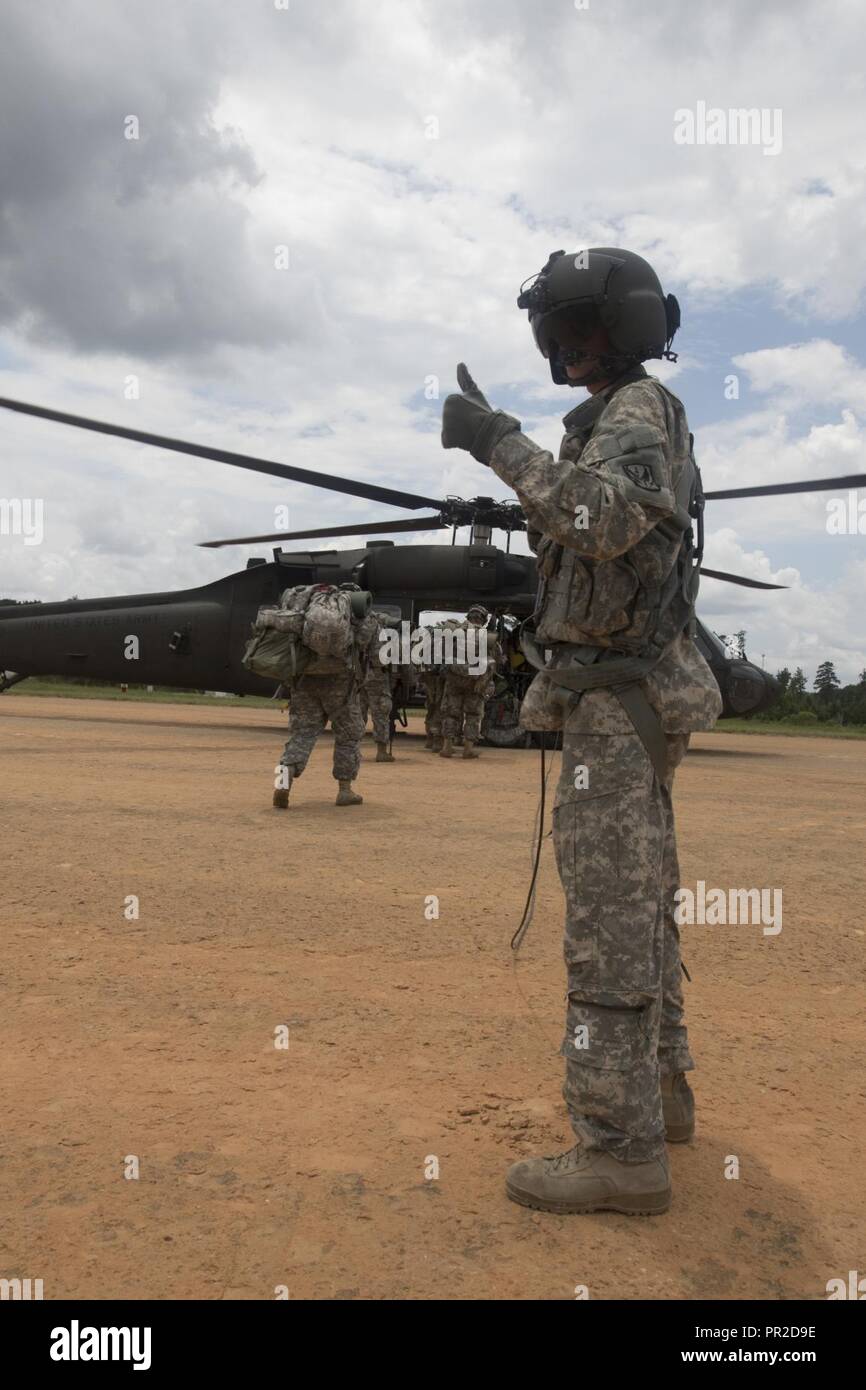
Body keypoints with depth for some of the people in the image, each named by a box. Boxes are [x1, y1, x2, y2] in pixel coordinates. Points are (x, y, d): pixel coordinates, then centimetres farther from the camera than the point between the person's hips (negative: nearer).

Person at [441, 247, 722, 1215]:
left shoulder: (639, 410, -10)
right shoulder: (627, 426, 22)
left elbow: (608, 519, -30)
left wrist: (502, 445, -26)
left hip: (617, 704, -11)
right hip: (624, 702, 11)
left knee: (608, 915, -10)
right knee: (638, 904, 14)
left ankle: (619, 1151, -5)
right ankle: (657, 1090, 25)